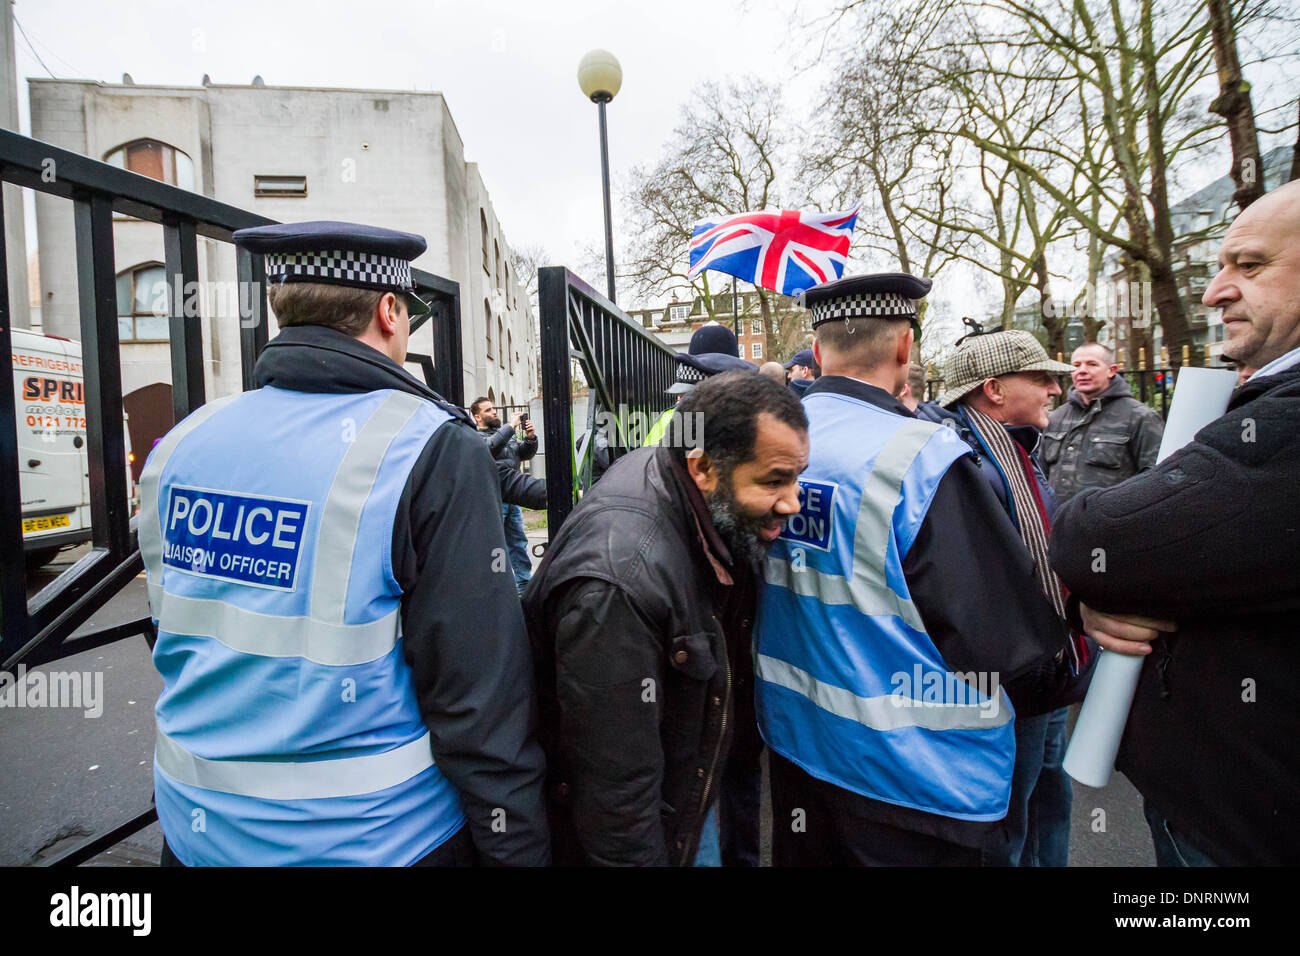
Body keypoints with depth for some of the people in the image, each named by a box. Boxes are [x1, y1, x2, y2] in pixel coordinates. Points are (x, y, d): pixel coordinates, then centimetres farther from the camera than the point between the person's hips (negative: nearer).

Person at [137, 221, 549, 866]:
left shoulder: (180, 443, -1)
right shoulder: (435, 450, -21)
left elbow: (173, 632, 11)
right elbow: (477, 694, -23)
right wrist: (520, 849, -12)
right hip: (370, 836, -4)